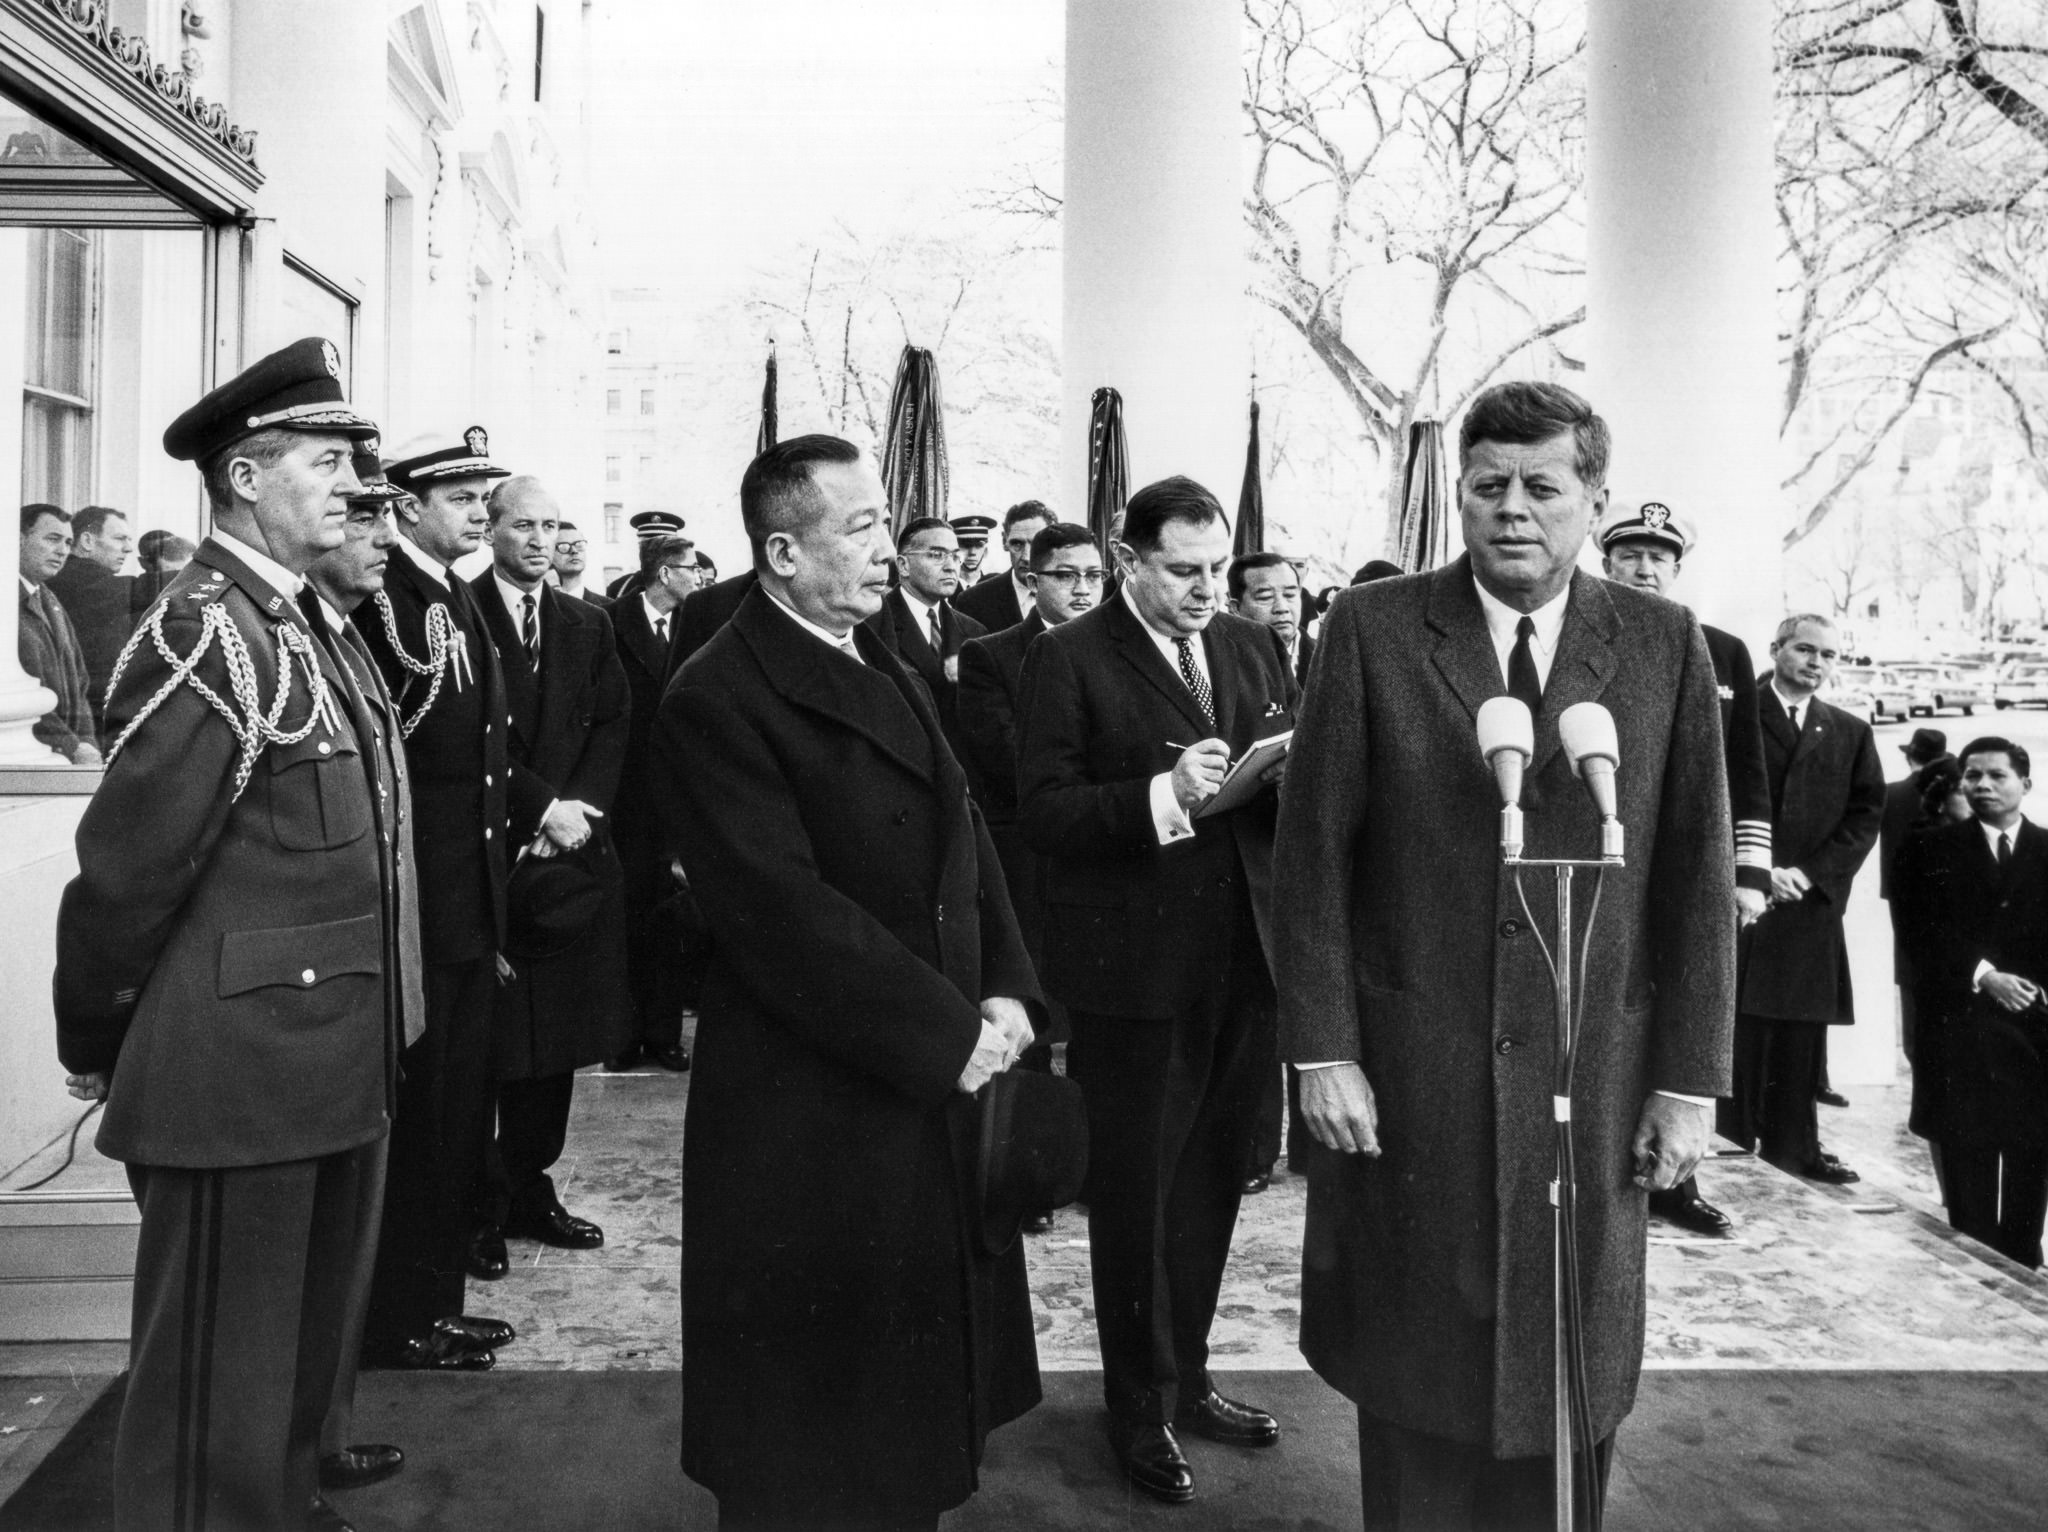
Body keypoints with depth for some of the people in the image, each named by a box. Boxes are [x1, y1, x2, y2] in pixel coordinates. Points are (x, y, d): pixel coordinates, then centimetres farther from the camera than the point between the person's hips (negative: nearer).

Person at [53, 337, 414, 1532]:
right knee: (219, 1381, 8)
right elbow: (127, 863, -17)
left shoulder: (296, 628, 11)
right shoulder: (211, 637, -18)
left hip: (322, 1069, 9)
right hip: (240, 1076, -9)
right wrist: (96, 1048, -6)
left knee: (301, 1343, 24)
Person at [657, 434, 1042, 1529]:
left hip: (941, 1088, 8)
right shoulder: (719, 699, -15)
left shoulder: (886, 673, 12)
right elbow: (786, 914, -22)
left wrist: (1004, 990, -1)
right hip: (813, 1120, -8)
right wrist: (946, 1032, -18)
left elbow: (963, 834, 13)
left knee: (921, 1404, 19)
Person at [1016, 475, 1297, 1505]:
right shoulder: (1070, 660, -7)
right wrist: (1162, 794, -26)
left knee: (1211, 1185, 16)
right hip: (1132, 969, -5)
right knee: (1134, 1194, 8)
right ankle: (1141, 1409, 26)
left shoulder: (1255, 649, 11)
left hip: (1241, 963, 5)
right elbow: (1042, 814, -13)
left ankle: (1185, 1379, 35)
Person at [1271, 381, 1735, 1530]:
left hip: (1593, 1082, 1)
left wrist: (1690, 1079, 0)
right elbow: (1313, 854, -3)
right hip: (1408, 1076, -1)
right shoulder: (1373, 629, -3)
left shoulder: (1666, 645, 2)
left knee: (1572, 1379, 13)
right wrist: (1321, 1048, -8)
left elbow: (1698, 874, 2)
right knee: (1417, 1369, 12)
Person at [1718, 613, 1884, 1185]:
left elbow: (1867, 812, 9)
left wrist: (1809, 872, -5)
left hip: (1811, 899, 4)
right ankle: (1730, 1129, 6)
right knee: (1732, 1018, -3)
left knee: (1802, 1024, 5)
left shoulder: (1850, 733, 16)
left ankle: (1793, 1142, 12)